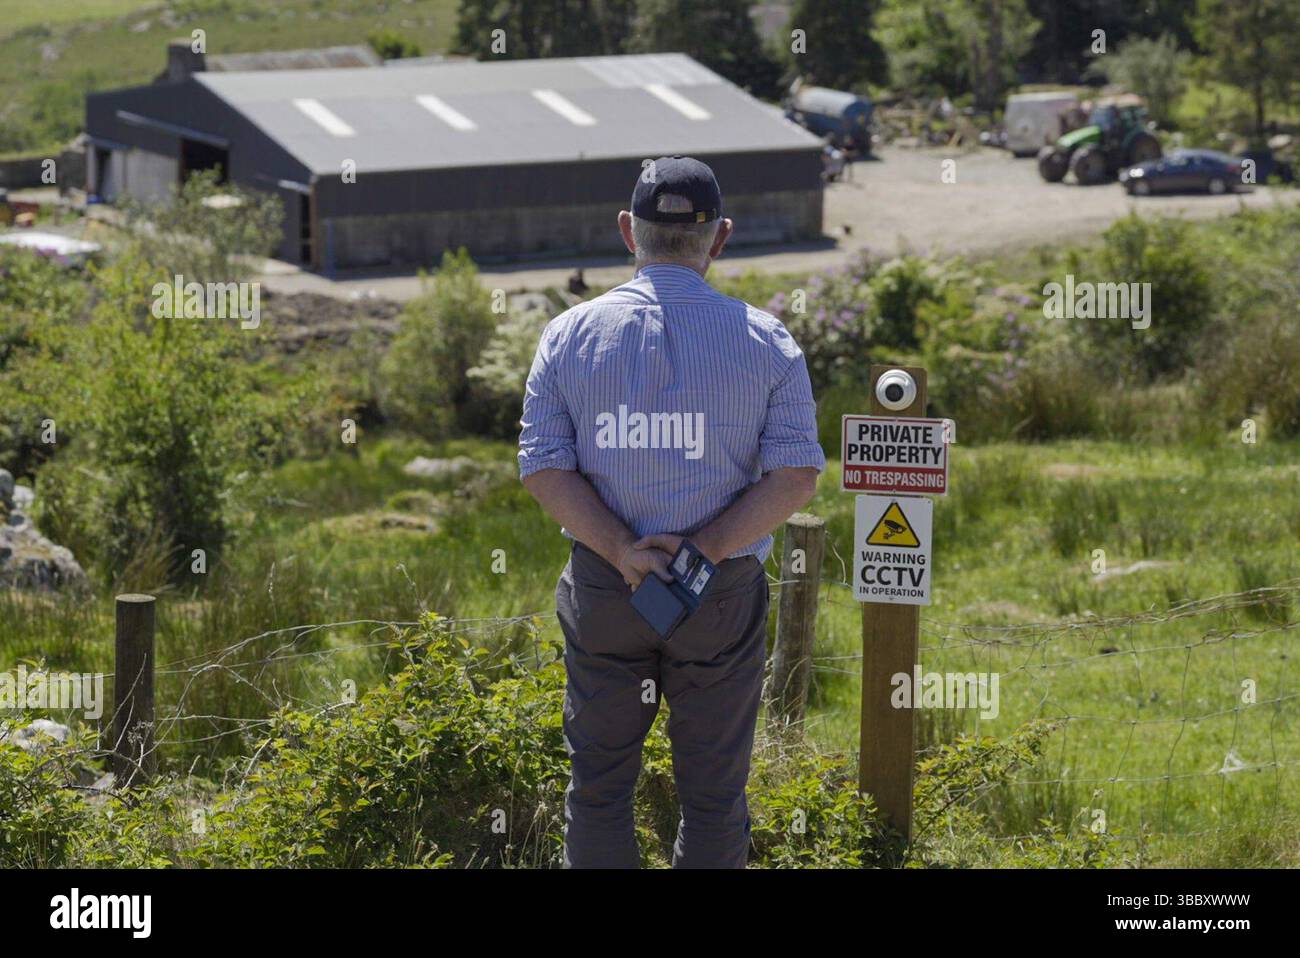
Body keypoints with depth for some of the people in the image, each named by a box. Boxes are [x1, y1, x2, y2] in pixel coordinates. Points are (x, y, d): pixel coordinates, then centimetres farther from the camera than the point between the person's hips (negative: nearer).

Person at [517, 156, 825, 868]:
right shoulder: (765, 341, -4)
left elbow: (543, 469, -7)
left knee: (597, 784, 11)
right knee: (713, 791, 8)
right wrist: (703, 548, -13)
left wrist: (623, 553, -12)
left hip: (601, 588, 1)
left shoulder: (570, 334, -1)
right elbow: (797, 474, -10)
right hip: (723, 594, -1)